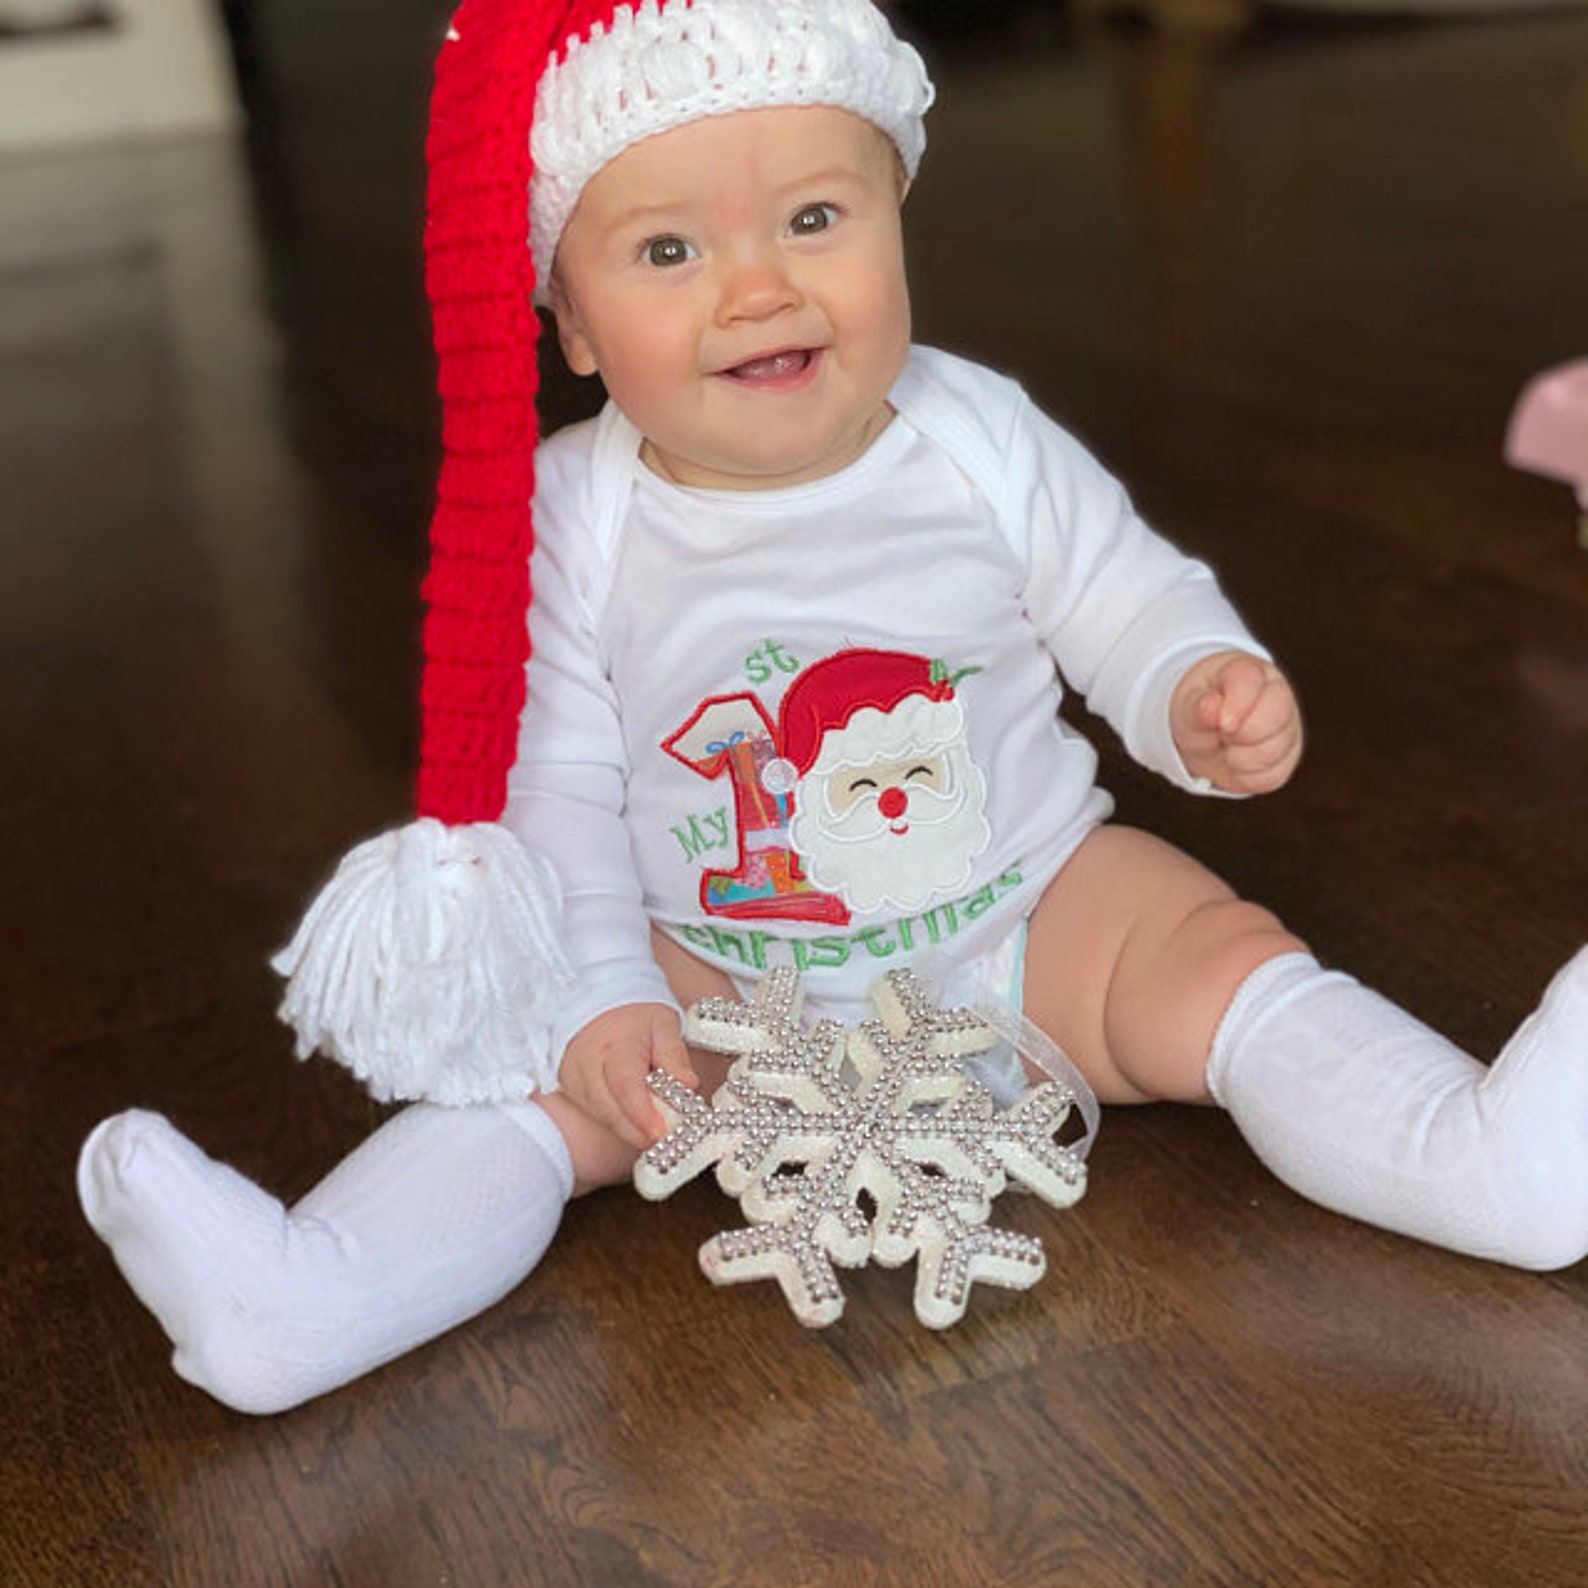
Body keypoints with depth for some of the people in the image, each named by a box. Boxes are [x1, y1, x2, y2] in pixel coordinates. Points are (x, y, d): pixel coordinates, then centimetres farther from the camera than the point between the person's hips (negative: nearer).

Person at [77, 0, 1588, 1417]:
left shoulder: (981, 440, -11)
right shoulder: (571, 519, -13)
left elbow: (1122, 598, 0)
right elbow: (560, 781, -7)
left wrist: (1203, 688, -22)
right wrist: (598, 998, -14)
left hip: (1033, 905, 1)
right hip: (723, 969, 0)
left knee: (1217, 962, -19)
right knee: (557, 1067, -19)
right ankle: (311, 1299, -27)